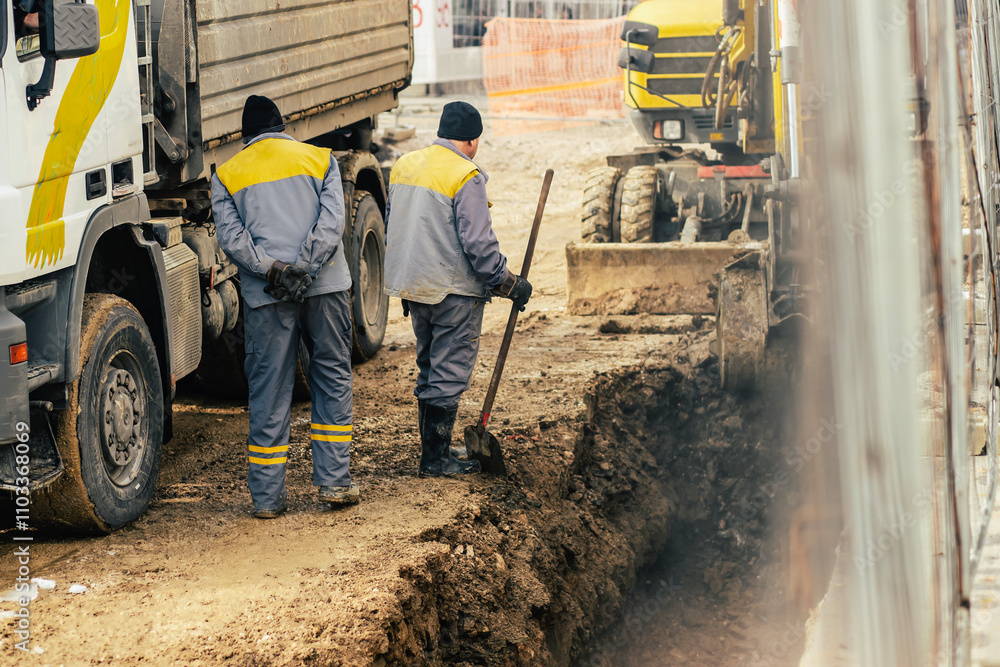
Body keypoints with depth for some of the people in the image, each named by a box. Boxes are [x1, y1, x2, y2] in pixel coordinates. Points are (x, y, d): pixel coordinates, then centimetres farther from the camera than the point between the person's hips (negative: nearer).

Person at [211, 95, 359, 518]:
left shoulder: (226, 176, 11)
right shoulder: (320, 159, 12)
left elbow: (231, 236, -3)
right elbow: (332, 219, -4)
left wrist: (272, 270, -10)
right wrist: (304, 269, -11)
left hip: (266, 294, 0)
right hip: (326, 286, 0)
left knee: (268, 392, 4)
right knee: (333, 380, 11)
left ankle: (267, 495, 5)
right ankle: (334, 481, 9)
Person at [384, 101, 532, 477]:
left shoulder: (403, 167, 10)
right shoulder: (466, 177, -15)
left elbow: (392, 230, 17)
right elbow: (478, 243, -19)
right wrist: (509, 284, -7)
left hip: (414, 288, 8)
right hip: (454, 291, -8)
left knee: (429, 369, 18)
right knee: (449, 373, -1)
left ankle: (434, 451, 24)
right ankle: (436, 459, 2)